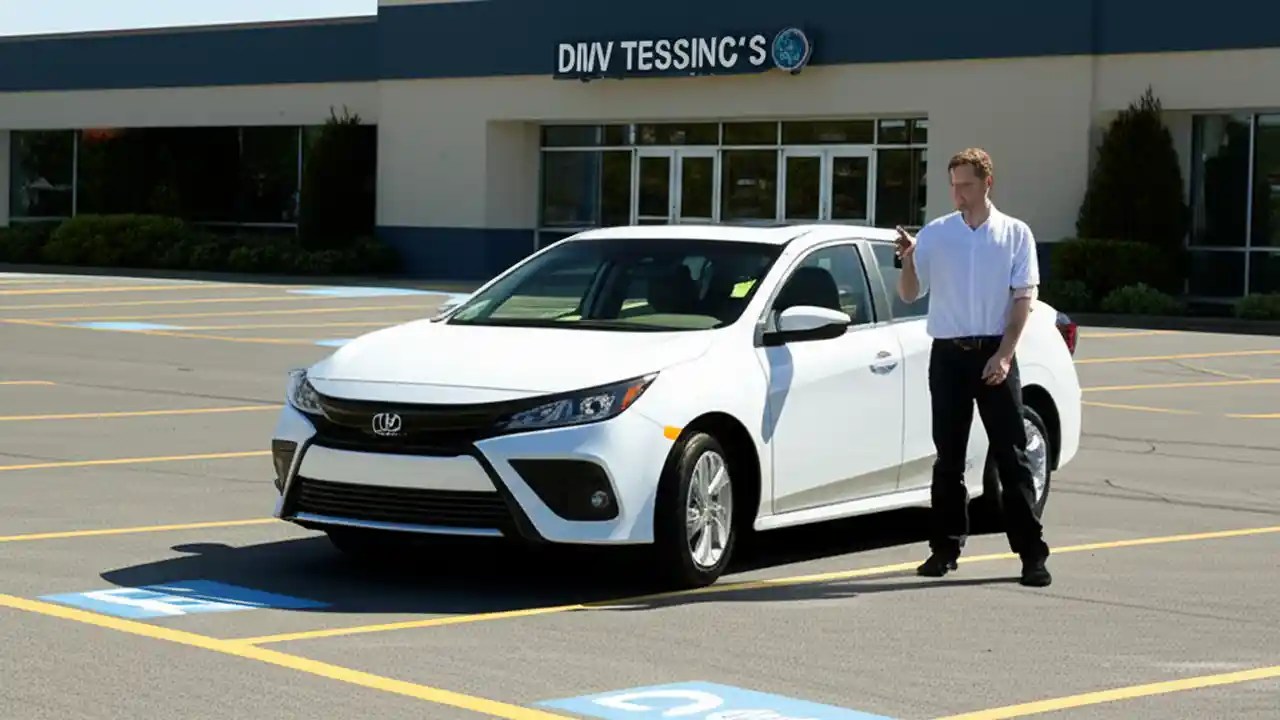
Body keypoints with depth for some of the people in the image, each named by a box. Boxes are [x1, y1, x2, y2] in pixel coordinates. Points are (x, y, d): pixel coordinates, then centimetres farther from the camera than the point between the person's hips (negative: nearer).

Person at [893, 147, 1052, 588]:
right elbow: (909, 294, 9)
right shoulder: (935, 234, 7)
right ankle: (946, 547, 14)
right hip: (948, 353, 2)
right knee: (948, 456, 6)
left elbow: (1023, 298, -1)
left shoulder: (1015, 234, 3)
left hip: (994, 353, -2)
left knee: (1011, 455, -4)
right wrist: (908, 260, -11)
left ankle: (1032, 554, -4)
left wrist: (1004, 355, -11)